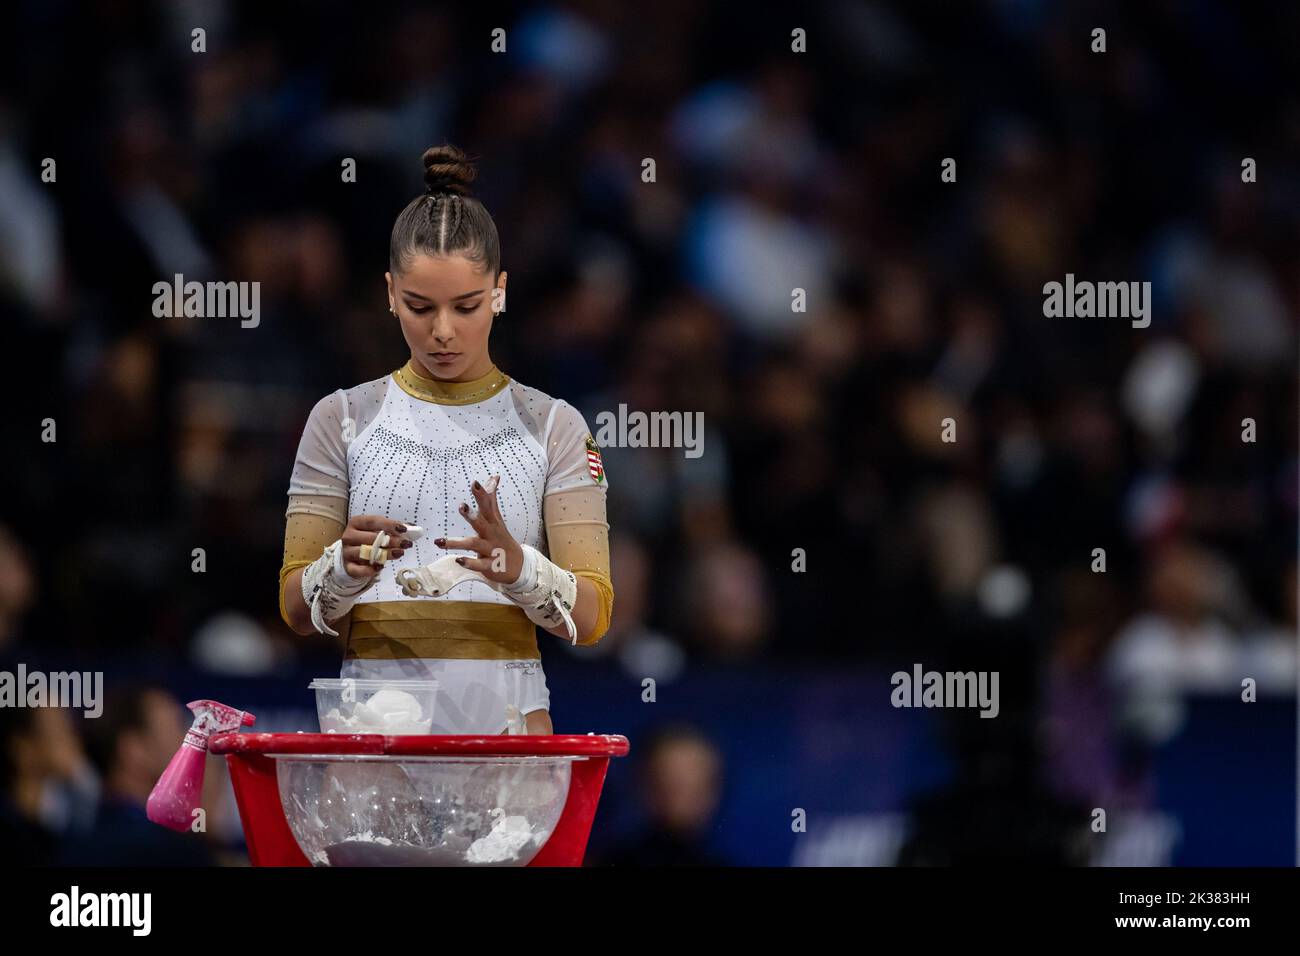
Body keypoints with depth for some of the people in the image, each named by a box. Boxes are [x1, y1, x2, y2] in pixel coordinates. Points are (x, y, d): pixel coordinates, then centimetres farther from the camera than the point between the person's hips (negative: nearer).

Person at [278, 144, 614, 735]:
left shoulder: (552, 427, 5)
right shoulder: (343, 420, 7)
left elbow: (591, 617, -2)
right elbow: (298, 610, 4)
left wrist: (519, 569, -22)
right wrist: (345, 568, -18)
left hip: (506, 717, 0)